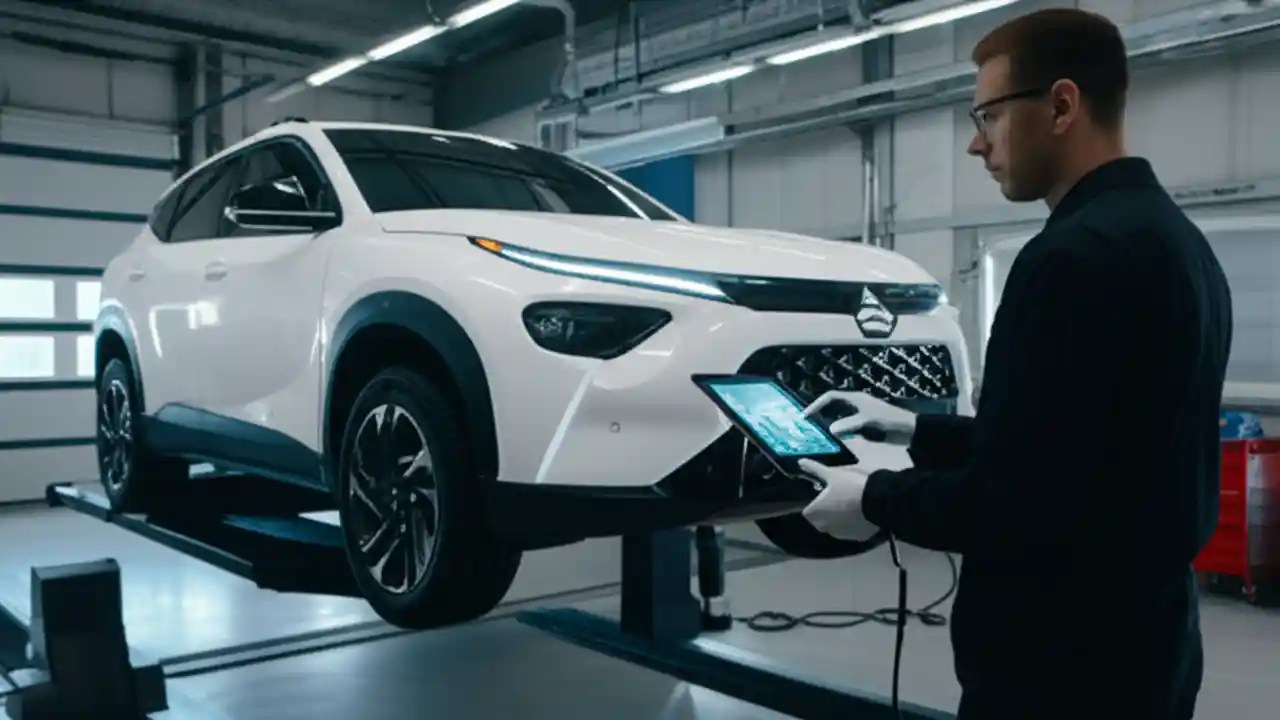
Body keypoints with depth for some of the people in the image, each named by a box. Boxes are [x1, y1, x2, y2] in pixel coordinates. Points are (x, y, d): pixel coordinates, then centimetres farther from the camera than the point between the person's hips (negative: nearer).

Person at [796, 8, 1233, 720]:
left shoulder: (1076, 254, -23)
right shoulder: (1176, 240, 8)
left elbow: (1013, 501, -25)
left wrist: (874, 498, -8)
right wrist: (917, 431, 15)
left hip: (1058, 661, -9)